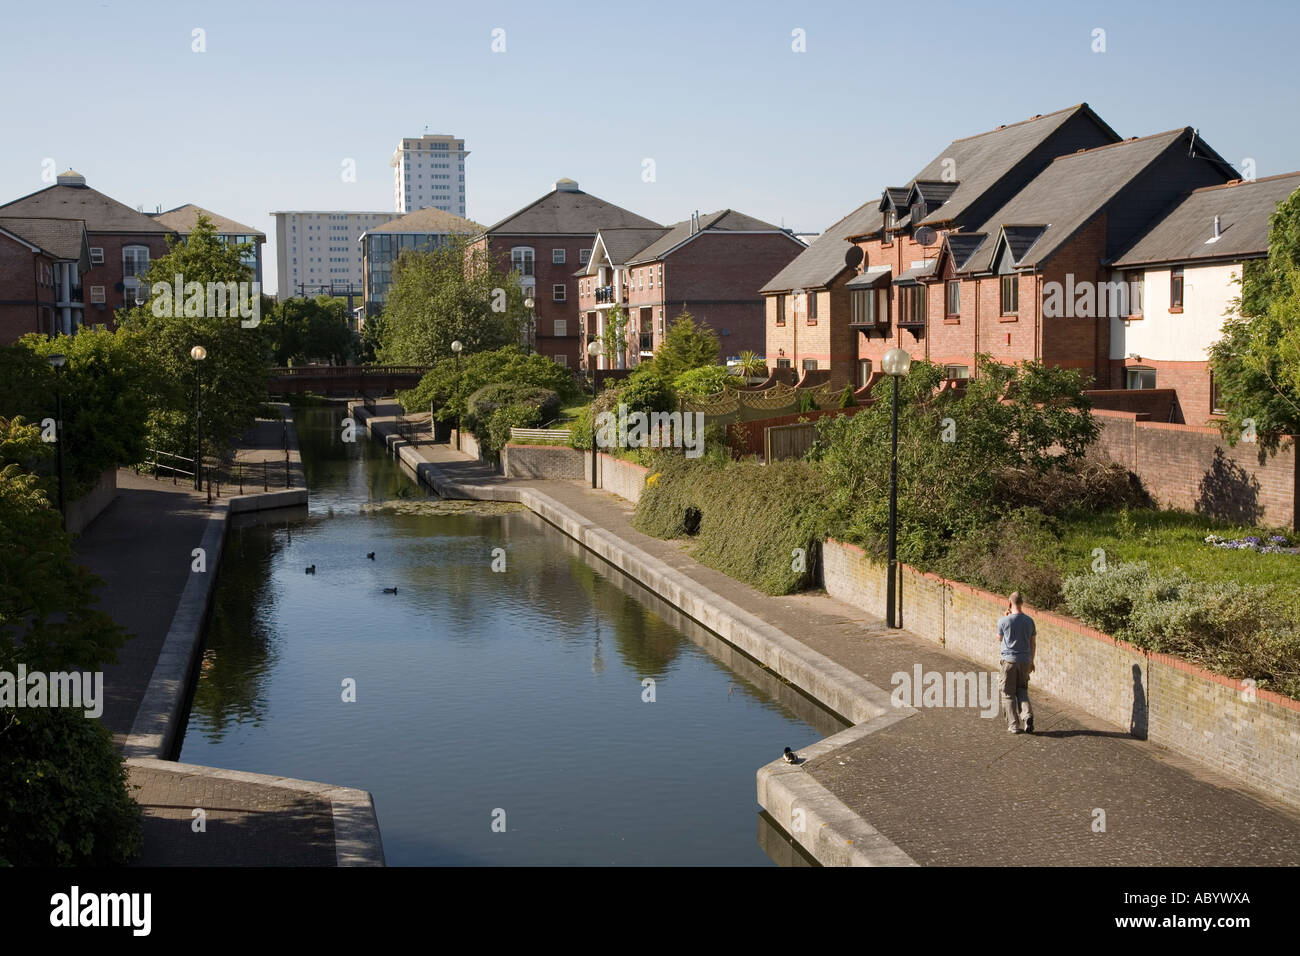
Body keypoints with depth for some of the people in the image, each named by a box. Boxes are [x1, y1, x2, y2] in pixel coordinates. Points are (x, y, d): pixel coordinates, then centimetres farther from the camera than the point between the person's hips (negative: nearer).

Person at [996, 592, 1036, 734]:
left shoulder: (1004, 621, -11)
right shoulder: (1029, 621, 1)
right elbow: (1032, 644, 8)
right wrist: (1031, 661, 20)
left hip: (1009, 660, -4)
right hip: (1025, 660, 4)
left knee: (1008, 694, 5)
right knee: (1022, 691, 16)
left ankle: (1014, 725, 1)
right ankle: (1027, 714, -8)